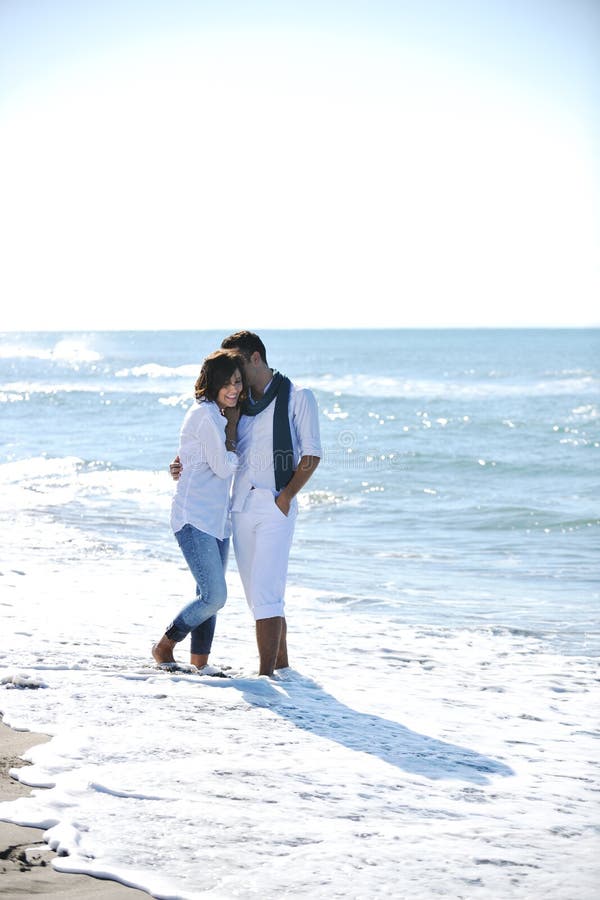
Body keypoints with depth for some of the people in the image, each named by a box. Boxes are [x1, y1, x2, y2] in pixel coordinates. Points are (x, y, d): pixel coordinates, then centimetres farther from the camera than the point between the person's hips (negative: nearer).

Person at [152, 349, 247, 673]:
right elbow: (225, 466, -14)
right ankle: (164, 647, 3)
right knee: (215, 596, -14)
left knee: (210, 596, 11)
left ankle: (200, 661, 21)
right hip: (194, 518, -10)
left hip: (218, 519, 10)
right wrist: (233, 424, -6)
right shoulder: (206, 414, -15)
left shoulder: (218, 414, 15)